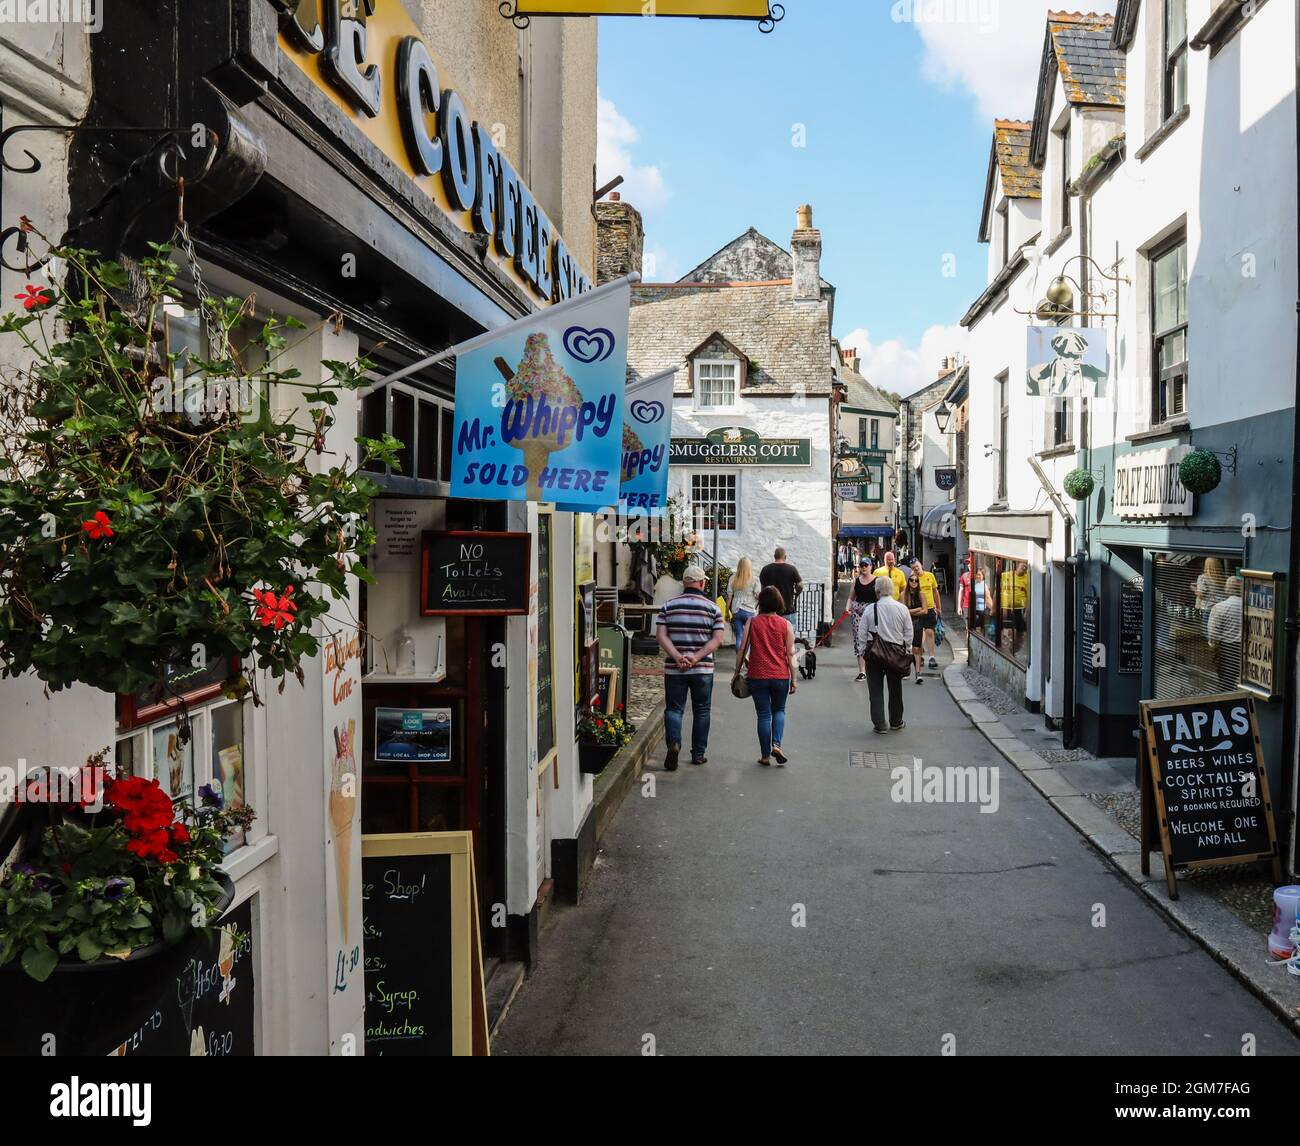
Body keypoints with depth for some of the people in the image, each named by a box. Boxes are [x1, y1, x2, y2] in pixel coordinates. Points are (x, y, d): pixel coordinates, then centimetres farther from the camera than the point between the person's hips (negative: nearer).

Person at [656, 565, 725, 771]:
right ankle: (698, 754, 18)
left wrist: (677, 657, -13)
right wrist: (696, 657, -12)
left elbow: (661, 634, -6)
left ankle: (673, 742, -17)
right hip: (703, 669, 0)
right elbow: (717, 639, -7)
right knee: (701, 710, 13)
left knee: (674, 708, 7)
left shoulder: (668, 606, 2)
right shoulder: (713, 608, 0)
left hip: (674, 668, 0)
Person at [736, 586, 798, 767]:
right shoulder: (785, 625, -2)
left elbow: (742, 650, -1)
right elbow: (790, 654, -3)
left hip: (757, 676, 0)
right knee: (778, 711, 19)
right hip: (781, 676, 0)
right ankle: (776, 745, -1)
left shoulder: (752, 623, -2)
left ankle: (766, 756, 10)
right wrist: (793, 679, 4)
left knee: (764, 715, 8)